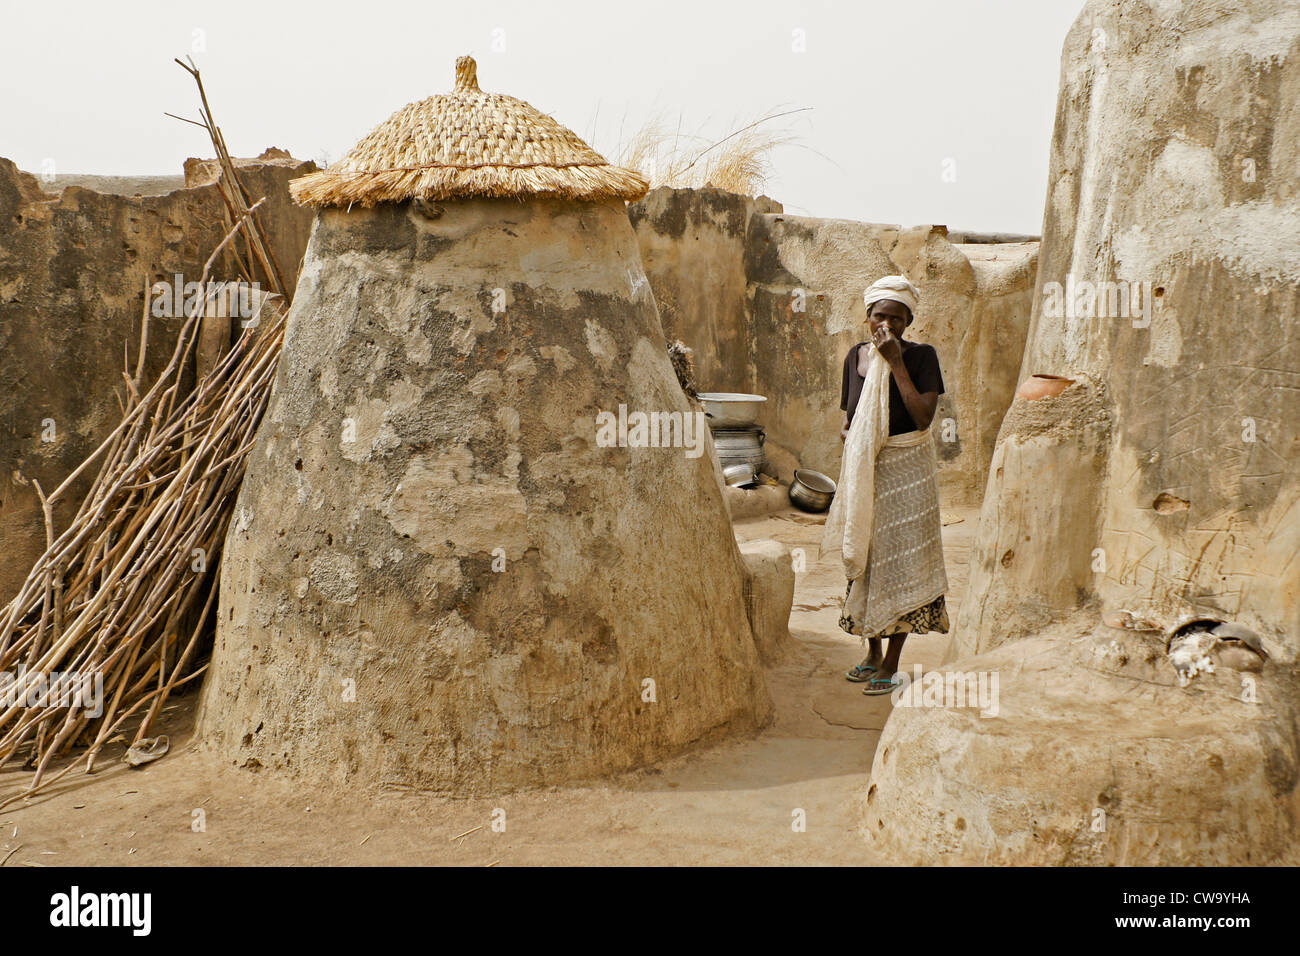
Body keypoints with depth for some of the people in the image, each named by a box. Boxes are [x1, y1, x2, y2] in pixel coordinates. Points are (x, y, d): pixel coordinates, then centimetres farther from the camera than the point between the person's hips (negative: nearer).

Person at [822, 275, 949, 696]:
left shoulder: (921, 357, -8)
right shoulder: (856, 356, 6)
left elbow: (923, 417, -20)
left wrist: (895, 362, -19)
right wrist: (847, 434, -7)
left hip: (905, 471, -5)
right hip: (863, 471, 5)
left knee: (899, 563, -3)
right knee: (864, 559, 11)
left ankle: (891, 665, 6)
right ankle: (872, 654, 25)